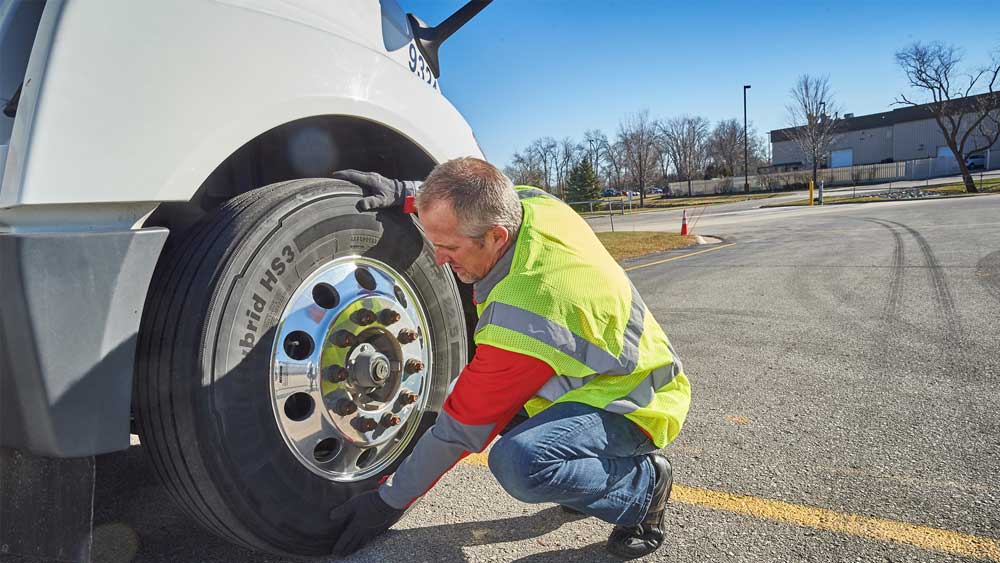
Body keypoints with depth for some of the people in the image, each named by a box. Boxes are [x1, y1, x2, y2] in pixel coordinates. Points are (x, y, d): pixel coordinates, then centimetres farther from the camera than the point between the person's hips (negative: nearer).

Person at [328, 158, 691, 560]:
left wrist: (390, 502, -12)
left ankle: (642, 485, -5)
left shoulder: (523, 319, -36)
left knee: (520, 463, -35)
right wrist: (402, 192, -4)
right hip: (619, 369, 10)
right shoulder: (531, 202, -13)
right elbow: (468, 202, 12)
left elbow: (463, 425, -25)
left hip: (632, 402, -9)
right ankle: (590, 473, 12)